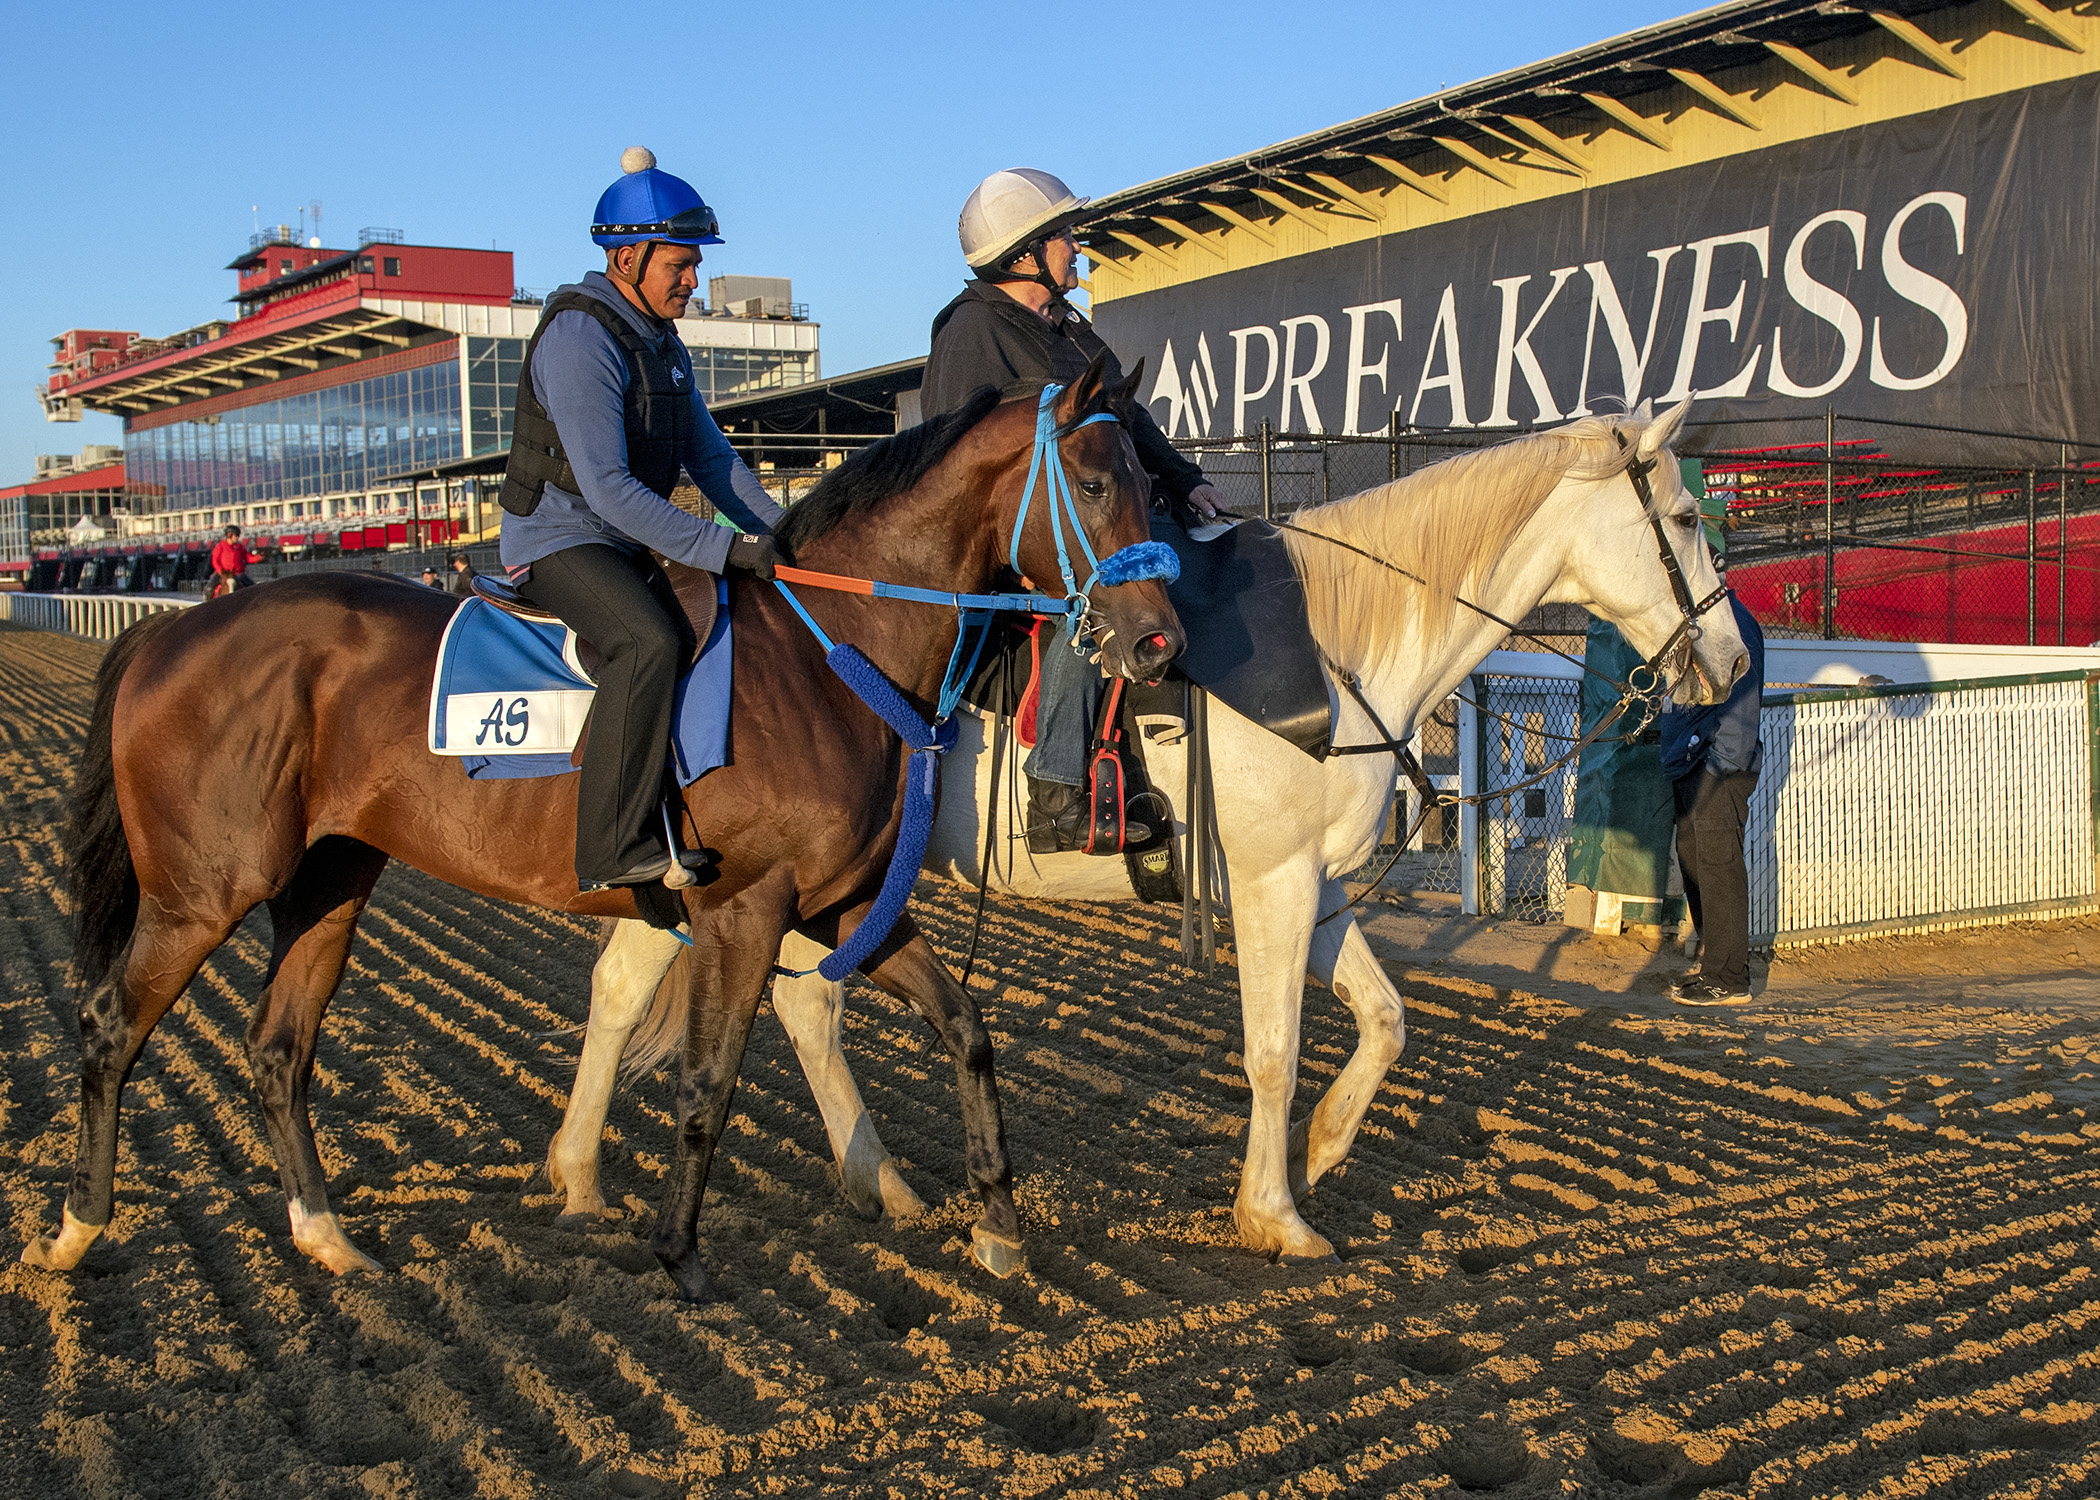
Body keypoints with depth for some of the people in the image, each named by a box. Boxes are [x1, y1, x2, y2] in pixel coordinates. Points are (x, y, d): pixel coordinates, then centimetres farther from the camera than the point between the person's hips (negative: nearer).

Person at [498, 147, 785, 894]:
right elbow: (609, 489, -27)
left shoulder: (663, 340, 10)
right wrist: (726, 549, -30)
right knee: (652, 641, -32)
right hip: (559, 539, -10)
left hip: (626, 548, 10)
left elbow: (709, 455, 13)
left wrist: (781, 532, -1)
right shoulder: (581, 338, -20)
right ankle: (616, 849, -32)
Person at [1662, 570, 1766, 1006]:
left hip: (1717, 770, -10)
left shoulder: (1732, 621, -13)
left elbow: (1740, 704, -18)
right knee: (1693, 864, 15)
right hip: (1691, 768, 10)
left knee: (1718, 868, -8)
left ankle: (1729, 980, -3)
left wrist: (1724, 762, -22)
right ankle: (1712, 965, 24)